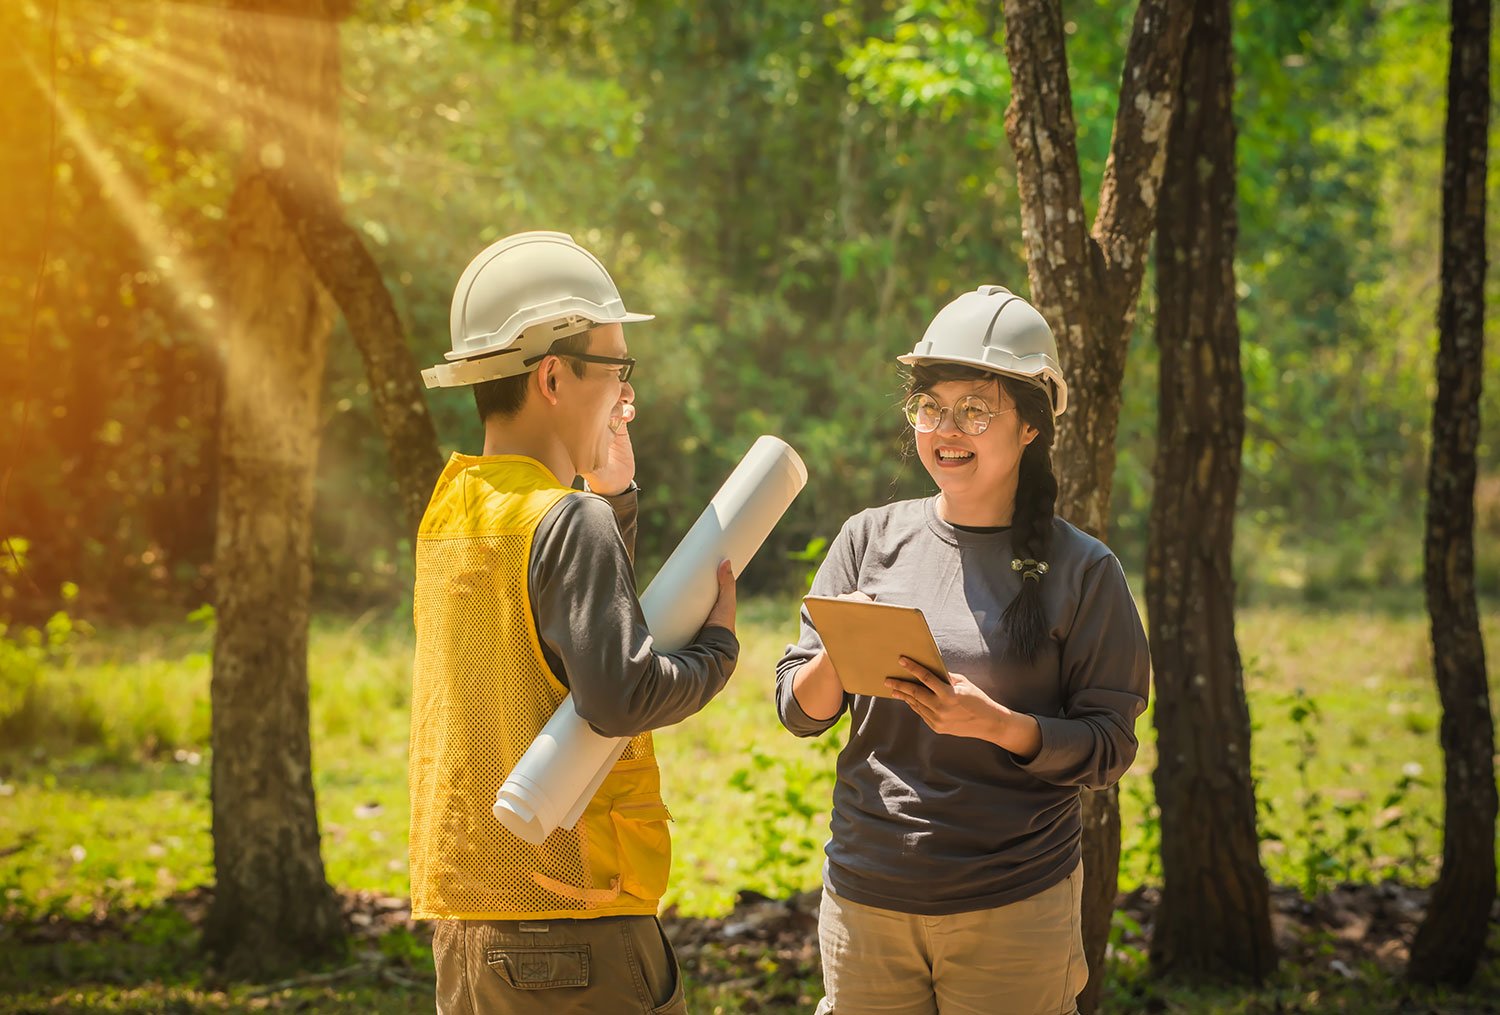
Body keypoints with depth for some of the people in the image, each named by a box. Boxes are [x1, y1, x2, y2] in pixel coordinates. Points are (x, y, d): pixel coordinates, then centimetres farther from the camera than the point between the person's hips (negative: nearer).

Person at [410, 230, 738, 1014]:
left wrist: (612, 497, 14)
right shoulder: (568, 524, -15)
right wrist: (719, 644, -7)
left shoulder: (450, 510, 11)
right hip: (570, 911, -8)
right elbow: (618, 697, -23)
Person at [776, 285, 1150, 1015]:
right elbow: (798, 710, 6)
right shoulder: (872, 540, 4)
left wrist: (995, 724, -20)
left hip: (1013, 913, -2)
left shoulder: (1081, 571, -4)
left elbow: (1108, 749, -5)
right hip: (865, 898, 2)